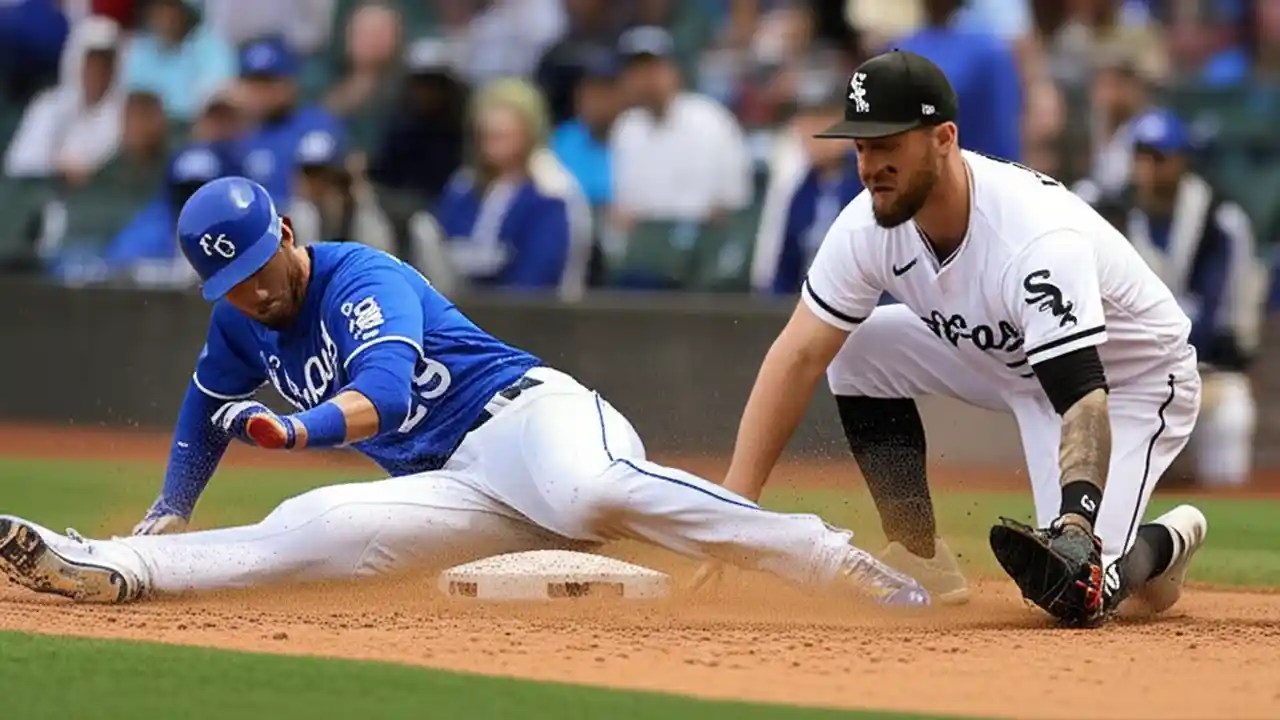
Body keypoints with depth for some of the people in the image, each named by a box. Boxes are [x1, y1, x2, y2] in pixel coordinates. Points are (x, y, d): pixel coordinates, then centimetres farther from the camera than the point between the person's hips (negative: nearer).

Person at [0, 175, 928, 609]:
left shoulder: (363, 277, -8)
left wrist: (301, 429, -44)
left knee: (592, 492, -41)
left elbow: (382, 391, -25)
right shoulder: (239, 330, 15)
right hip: (454, 491, 7)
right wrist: (165, 521, 23)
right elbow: (205, 417, 33)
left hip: (528, 412, -7)